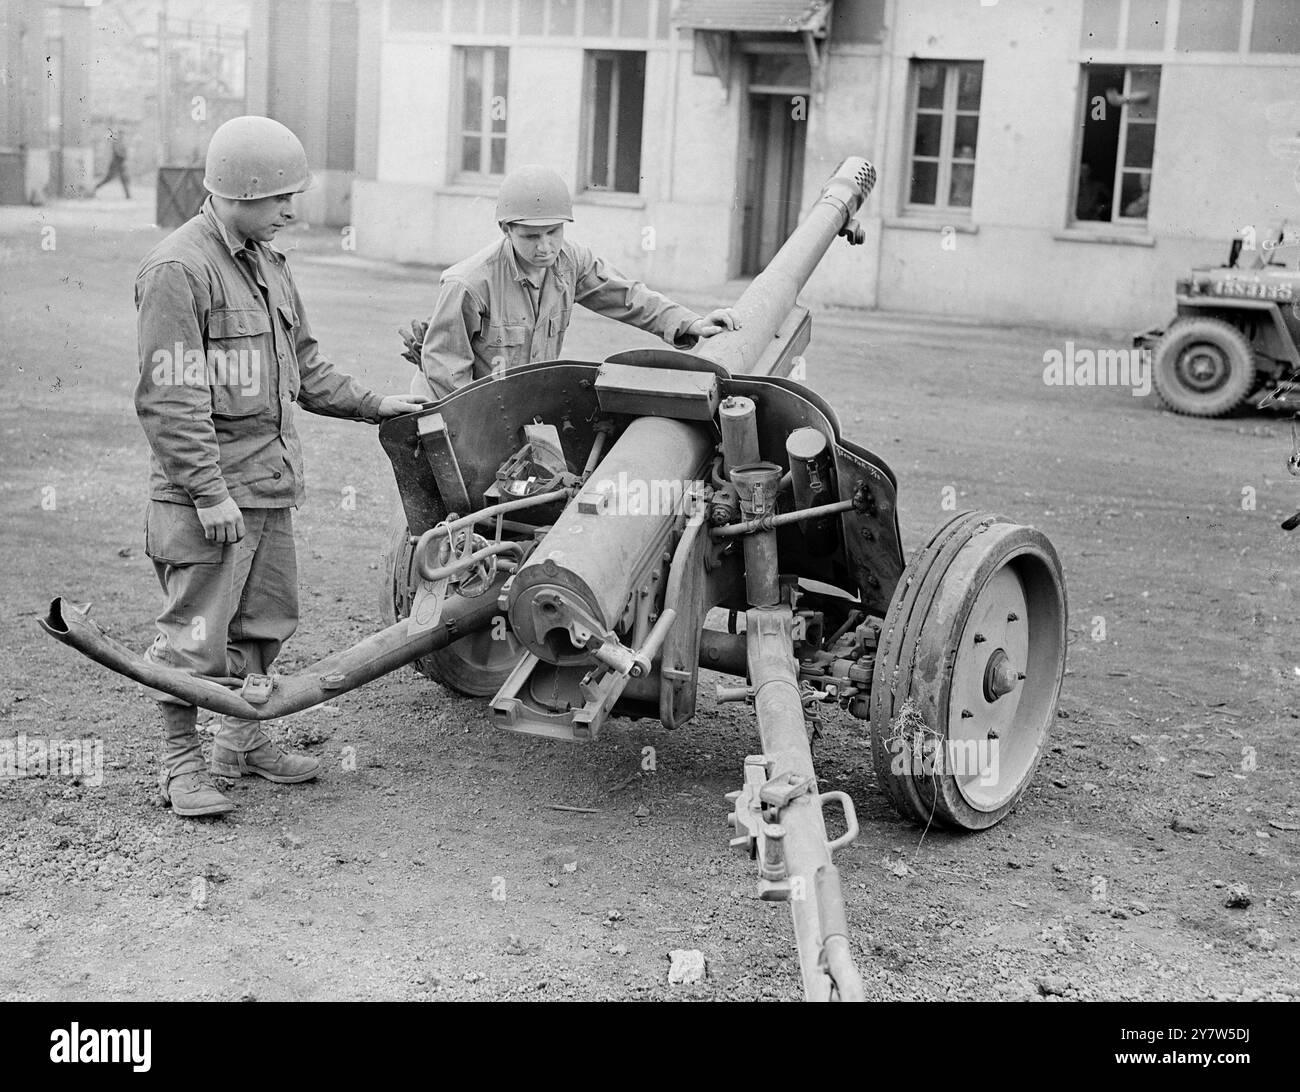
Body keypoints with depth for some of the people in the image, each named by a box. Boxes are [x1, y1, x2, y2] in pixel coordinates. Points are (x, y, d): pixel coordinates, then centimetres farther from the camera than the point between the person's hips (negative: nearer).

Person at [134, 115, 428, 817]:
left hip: (269, 480, 9)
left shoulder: (268, 263, 14)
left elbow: (303, 367, 25)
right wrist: (210, 492, -20)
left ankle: (243, 741, 31)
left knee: (265, 620, 16)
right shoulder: (178, 270, -14)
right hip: (209, 487, -9)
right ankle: (181, 764, 11)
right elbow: (169, 399, -18)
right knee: (197, 629, -1)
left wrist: (373, 406, 18)